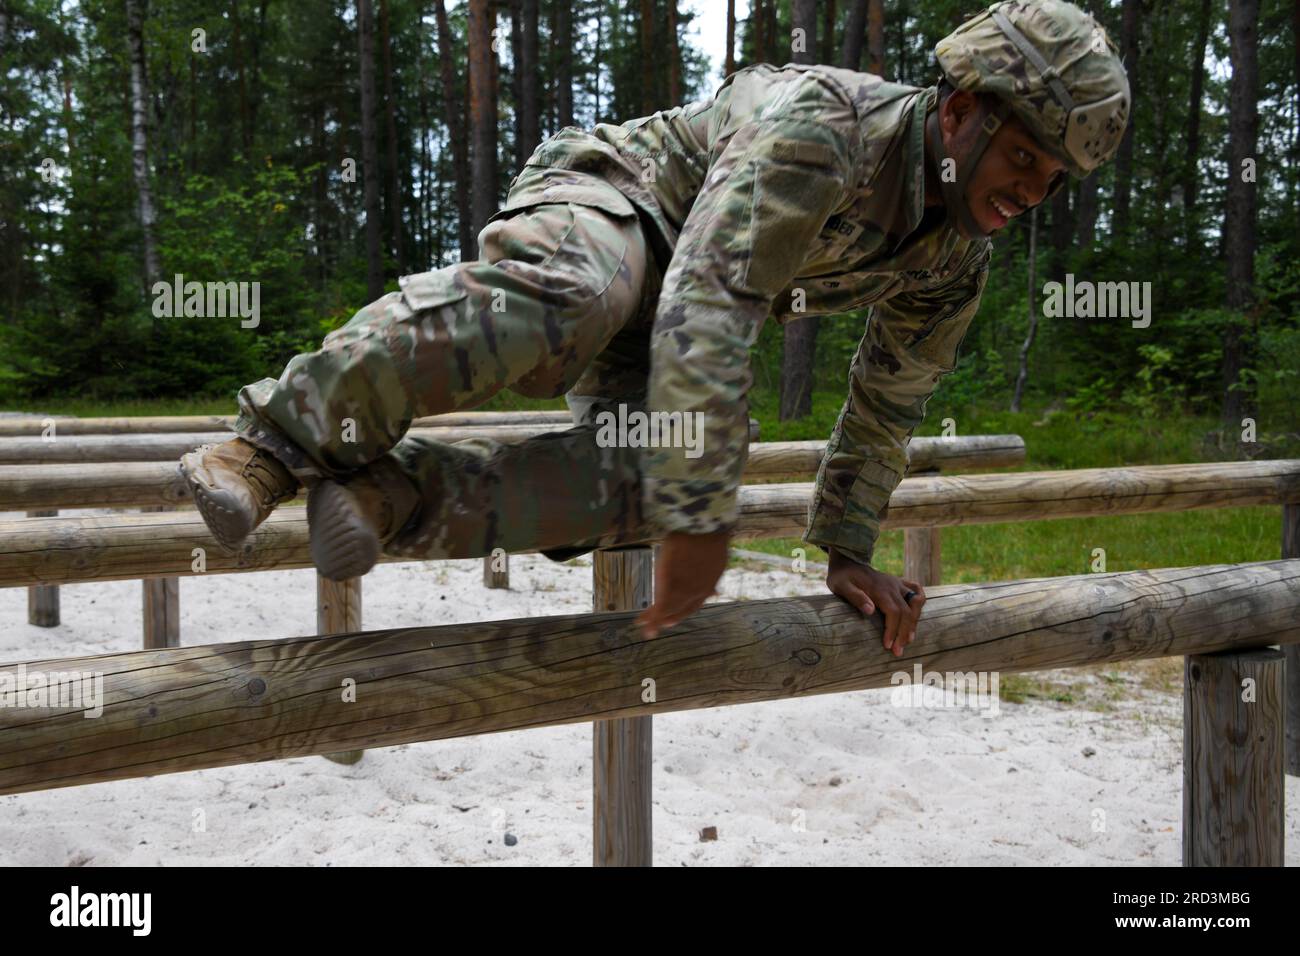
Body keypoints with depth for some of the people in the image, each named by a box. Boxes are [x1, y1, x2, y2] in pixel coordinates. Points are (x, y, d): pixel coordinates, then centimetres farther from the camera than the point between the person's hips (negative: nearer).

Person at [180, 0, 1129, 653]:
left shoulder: (958, 262, -5)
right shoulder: (818, 125, -30)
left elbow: (890, 403, 10)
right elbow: (707, 309, -39)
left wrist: (849, 551, 11)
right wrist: (705, 518, -41)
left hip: (667, 315, 7)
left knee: (652, 486, -25)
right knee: (562, 297, -44)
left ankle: (396, 496, -23)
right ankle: (285, 443, -32)